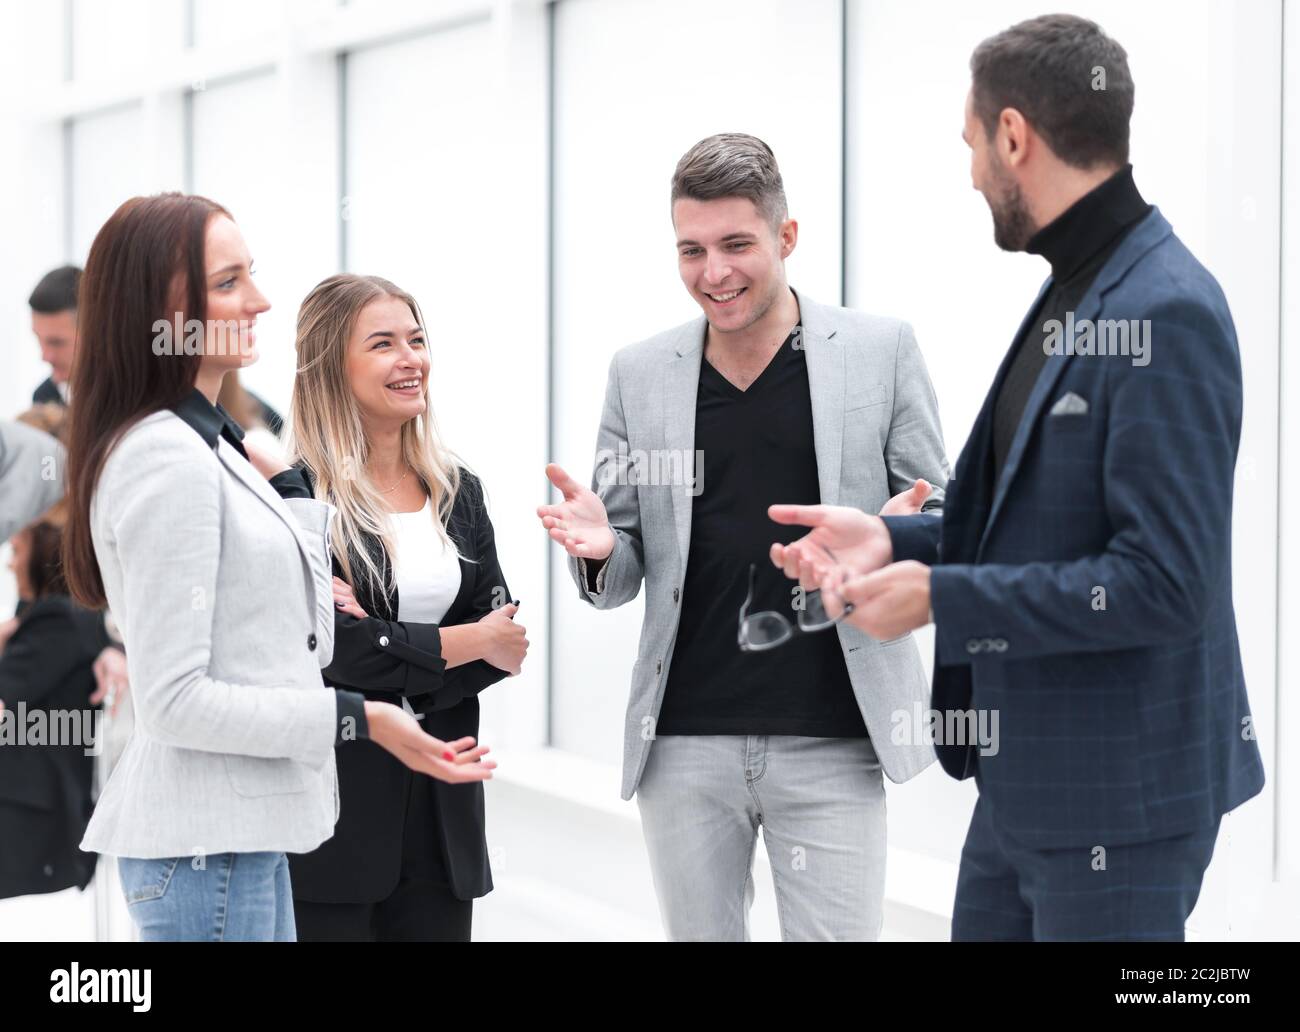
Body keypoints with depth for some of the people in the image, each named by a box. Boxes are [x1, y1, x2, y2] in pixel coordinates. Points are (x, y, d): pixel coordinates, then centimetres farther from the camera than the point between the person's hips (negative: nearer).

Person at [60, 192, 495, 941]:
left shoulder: (209, 446, 14)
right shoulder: (165, 459, -16)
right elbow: (173, 700, -20)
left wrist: (287, 488, 8)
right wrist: (358, 718, -16)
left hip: (246, 825, 10)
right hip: (206, 843, -10)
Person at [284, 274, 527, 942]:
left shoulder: (458, 492, 11)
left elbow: (505, 645, 5)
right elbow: (331, 648, -17)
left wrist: (382, 646, -11)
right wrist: (468, 643, -6)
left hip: (442, 807, 5)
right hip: (332, 802, -5)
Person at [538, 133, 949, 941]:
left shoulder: (881, 350, -1)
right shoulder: (639, 375, 6)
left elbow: (941, 525, 4)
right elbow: (621, 573, 11)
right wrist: (599, 548, -12)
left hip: (831, 744, -2)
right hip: (685, 746, 3)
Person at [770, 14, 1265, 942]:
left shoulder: (1167, 315, -20)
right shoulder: (1076, 291, 10)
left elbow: (1164, 582, -25)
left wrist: (939, 597, -19)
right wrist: (894, 541, 5)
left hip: (1118, 793, -9)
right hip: (1026, 777, 9)